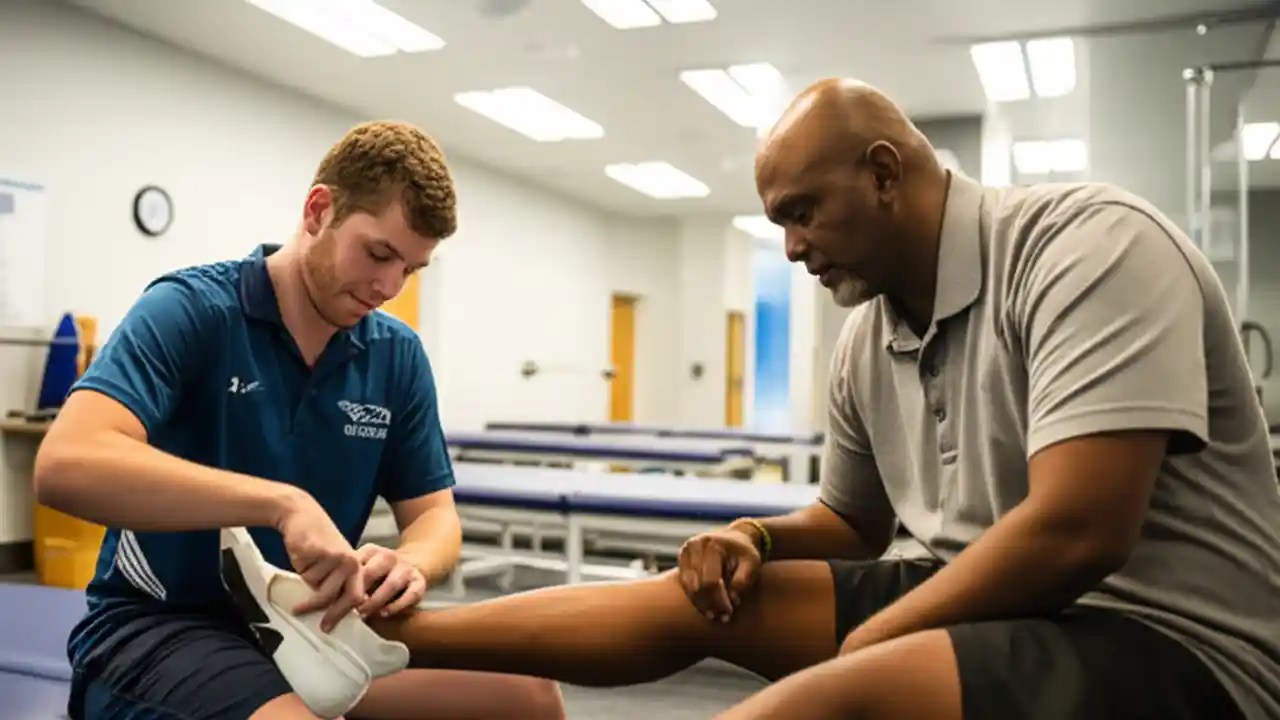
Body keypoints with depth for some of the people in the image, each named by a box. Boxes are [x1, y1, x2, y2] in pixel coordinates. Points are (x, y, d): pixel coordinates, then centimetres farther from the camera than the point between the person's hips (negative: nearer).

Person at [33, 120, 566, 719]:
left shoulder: (398, 355, 2)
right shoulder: (189, 310, -13)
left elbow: (434, 513, 4)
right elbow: (65, 464, -28)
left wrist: (410, 563, -21)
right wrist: (282, 503, -39)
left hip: (316, 621, 5)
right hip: (161, 624, -4)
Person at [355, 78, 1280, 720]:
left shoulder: (1087, 244, -17)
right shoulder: (867, 341, 6)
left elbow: (1074, 535, -27)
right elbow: (853, 525, 20)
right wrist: (758, 536, -3)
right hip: (984, 609, 7)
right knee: (701, 589, -1)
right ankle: (384, 633, 5)